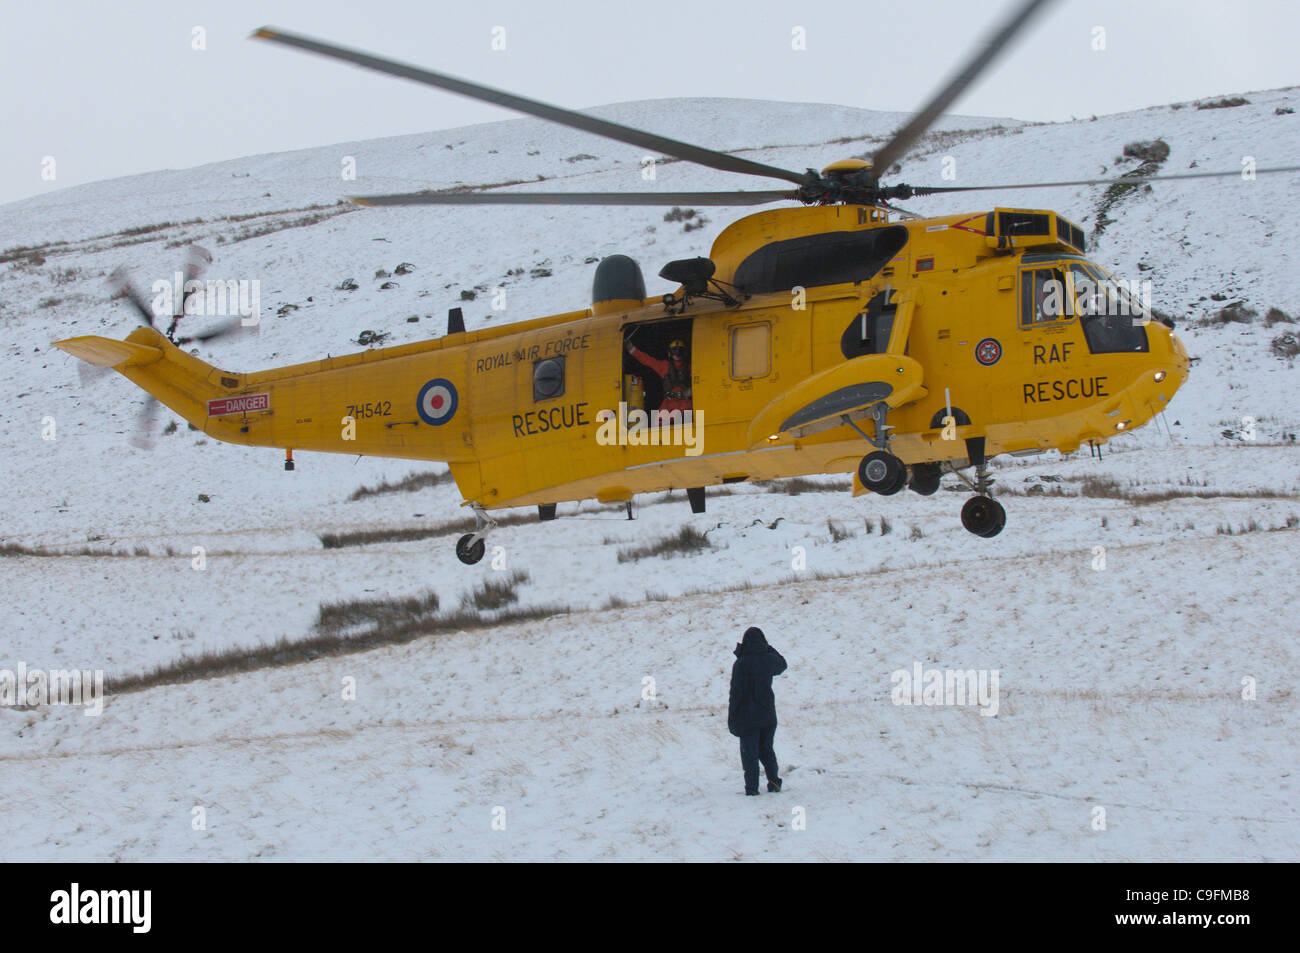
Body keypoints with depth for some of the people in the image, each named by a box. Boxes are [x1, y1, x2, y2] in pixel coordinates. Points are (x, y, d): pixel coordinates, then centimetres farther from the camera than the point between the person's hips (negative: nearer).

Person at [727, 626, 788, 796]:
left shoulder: (741, 664, -15)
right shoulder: (769, 660, -4)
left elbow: (735, 693, -12)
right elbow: (782, 665, 23)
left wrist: (731, 718, -4)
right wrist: (769, 648, 19)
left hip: (747, 717, -4)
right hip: (768, 715, 4)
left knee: (749, 753, 3)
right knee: (766, 749, 18)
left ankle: (752, 787, 1)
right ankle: (774, 780, 11)